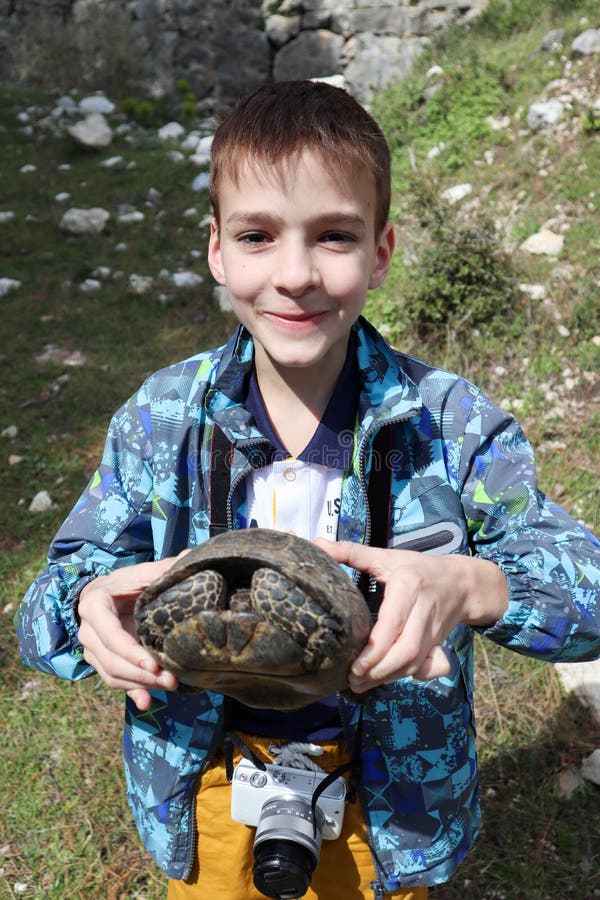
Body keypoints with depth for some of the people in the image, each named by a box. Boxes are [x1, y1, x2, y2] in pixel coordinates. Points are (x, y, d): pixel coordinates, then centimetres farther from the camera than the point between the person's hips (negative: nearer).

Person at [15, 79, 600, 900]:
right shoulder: (161, 418, -13)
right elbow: (51, 601, -8)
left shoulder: (450, 424, -18)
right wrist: (87, 605, -33)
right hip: (208, 793, 2)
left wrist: (469, 585, -39)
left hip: (387, 801, -1)